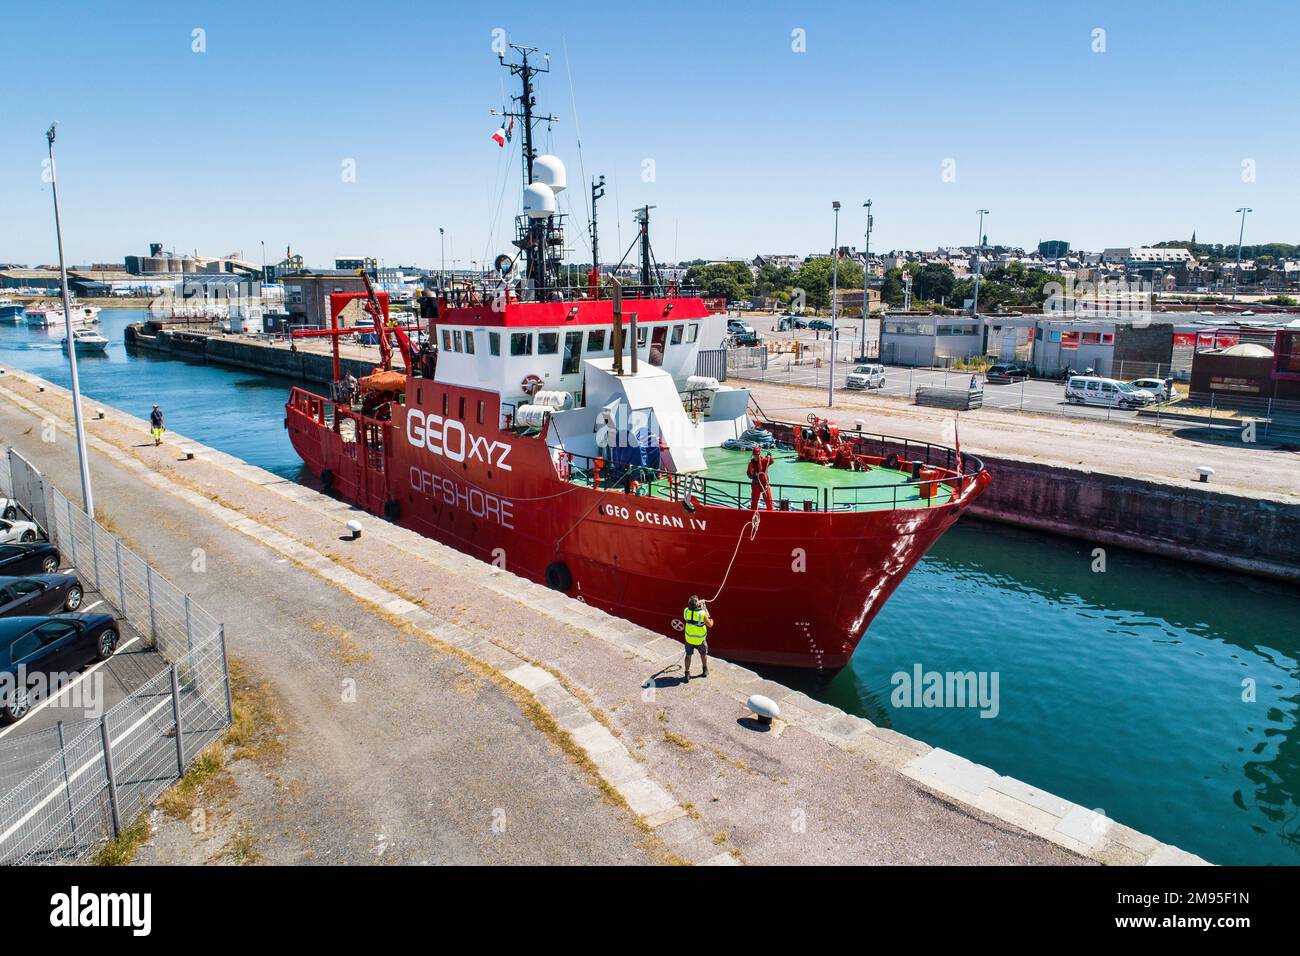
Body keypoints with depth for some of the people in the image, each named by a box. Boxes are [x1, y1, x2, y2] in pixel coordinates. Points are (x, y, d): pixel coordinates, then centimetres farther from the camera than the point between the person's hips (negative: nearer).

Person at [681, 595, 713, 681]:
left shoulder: (686, 611, -16)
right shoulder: (702, 613, -25)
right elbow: (710, 625, -11)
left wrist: (698, 603, 16)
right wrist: (711, 620, 14)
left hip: (689, 638, 2)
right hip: (700, 639, -1)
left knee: (688, 655, 14)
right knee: (703, 654, 22)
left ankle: (687, 674, 13)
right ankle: (705, 671, 39)